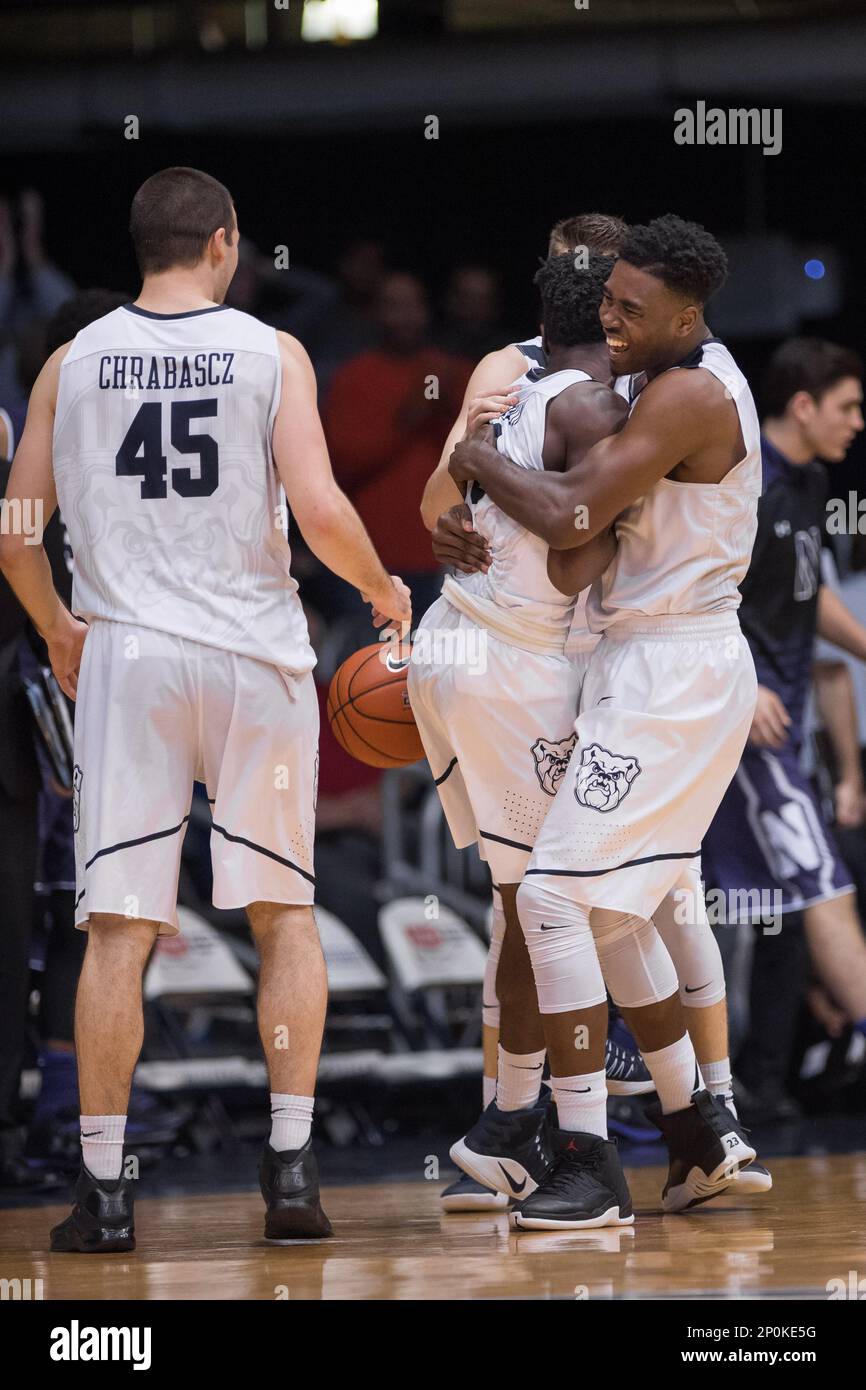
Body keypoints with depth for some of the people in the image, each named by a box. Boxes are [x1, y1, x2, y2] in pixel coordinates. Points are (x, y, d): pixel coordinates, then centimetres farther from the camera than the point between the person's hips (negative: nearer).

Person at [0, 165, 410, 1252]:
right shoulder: (272, 354, -1)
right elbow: (320, 511, -11)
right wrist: (383, 589, 9)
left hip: (124, 657, 1)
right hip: (255, 654, -1)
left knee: (117, 929, 2)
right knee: (283, 914, 12)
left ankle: (103, 1190, -1)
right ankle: (291, 1165, 6)